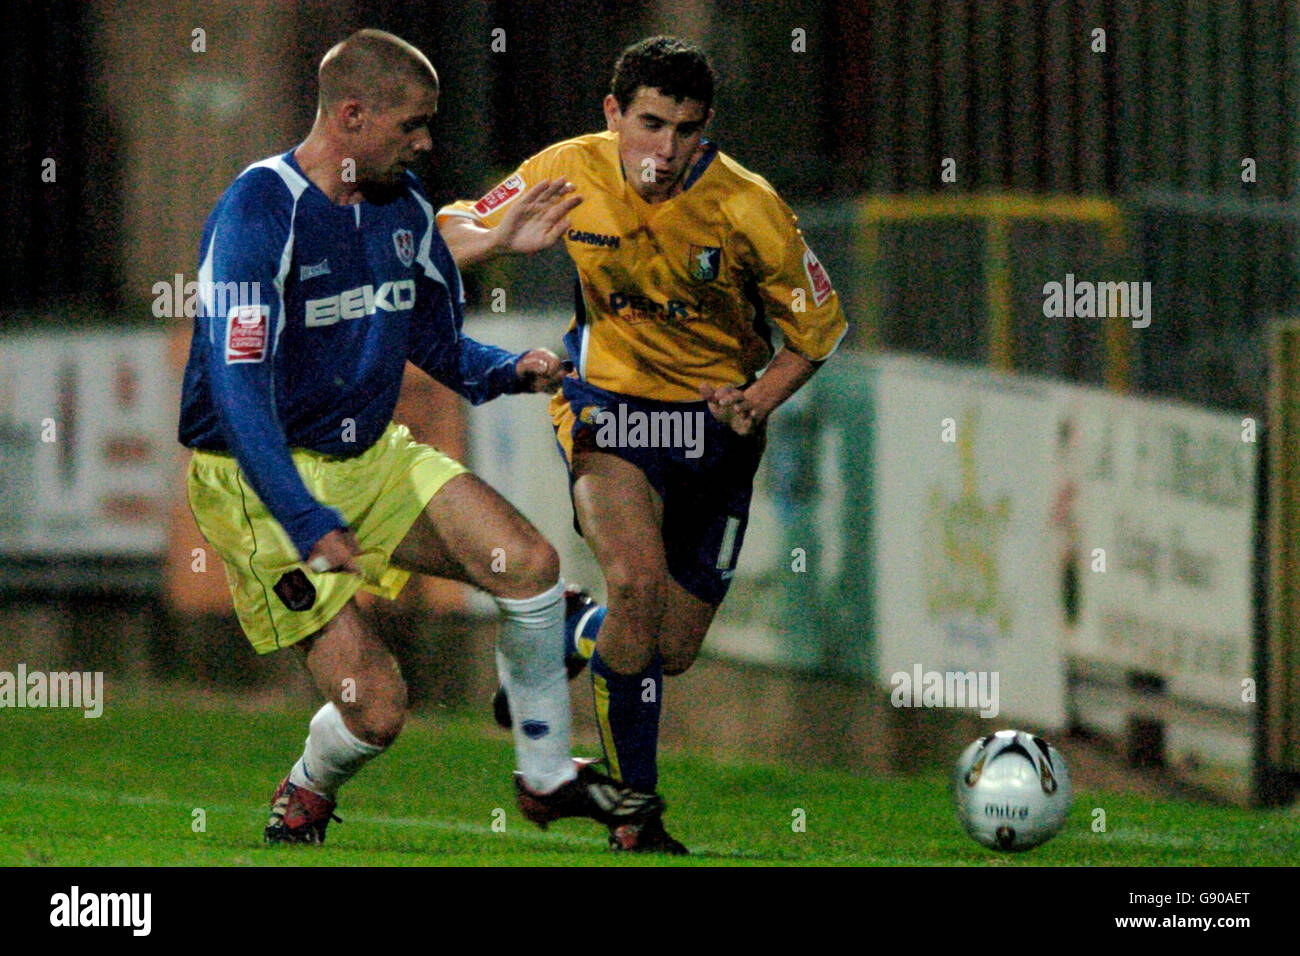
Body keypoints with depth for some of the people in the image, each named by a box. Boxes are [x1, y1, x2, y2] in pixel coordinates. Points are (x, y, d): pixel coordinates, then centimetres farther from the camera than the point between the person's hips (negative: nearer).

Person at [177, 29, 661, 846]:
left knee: (530, 563, -11)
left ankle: (547, 778, 8)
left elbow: (439, 343, 17)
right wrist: (308, 526, -35)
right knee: (375, 708, -15)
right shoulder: (259, 211, -20)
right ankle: (303, 801, 18)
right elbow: (237, 386, -27)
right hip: (261, 480, -7)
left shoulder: (403, 202, 5)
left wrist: (510, 371, -6)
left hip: (371, 455, 7)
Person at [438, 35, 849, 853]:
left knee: (673, 649, 4)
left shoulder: (747, 208, -16)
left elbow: (819, 328, -2)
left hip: (714, 420, 1)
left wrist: (754, 403, -18)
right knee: (637, 580, -28)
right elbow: (448, 237, -2)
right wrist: (504, 238, -25)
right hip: (608, 406, -1)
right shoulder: (570, 174, -13)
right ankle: (635, 809, -14)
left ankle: (568, 639, 41)